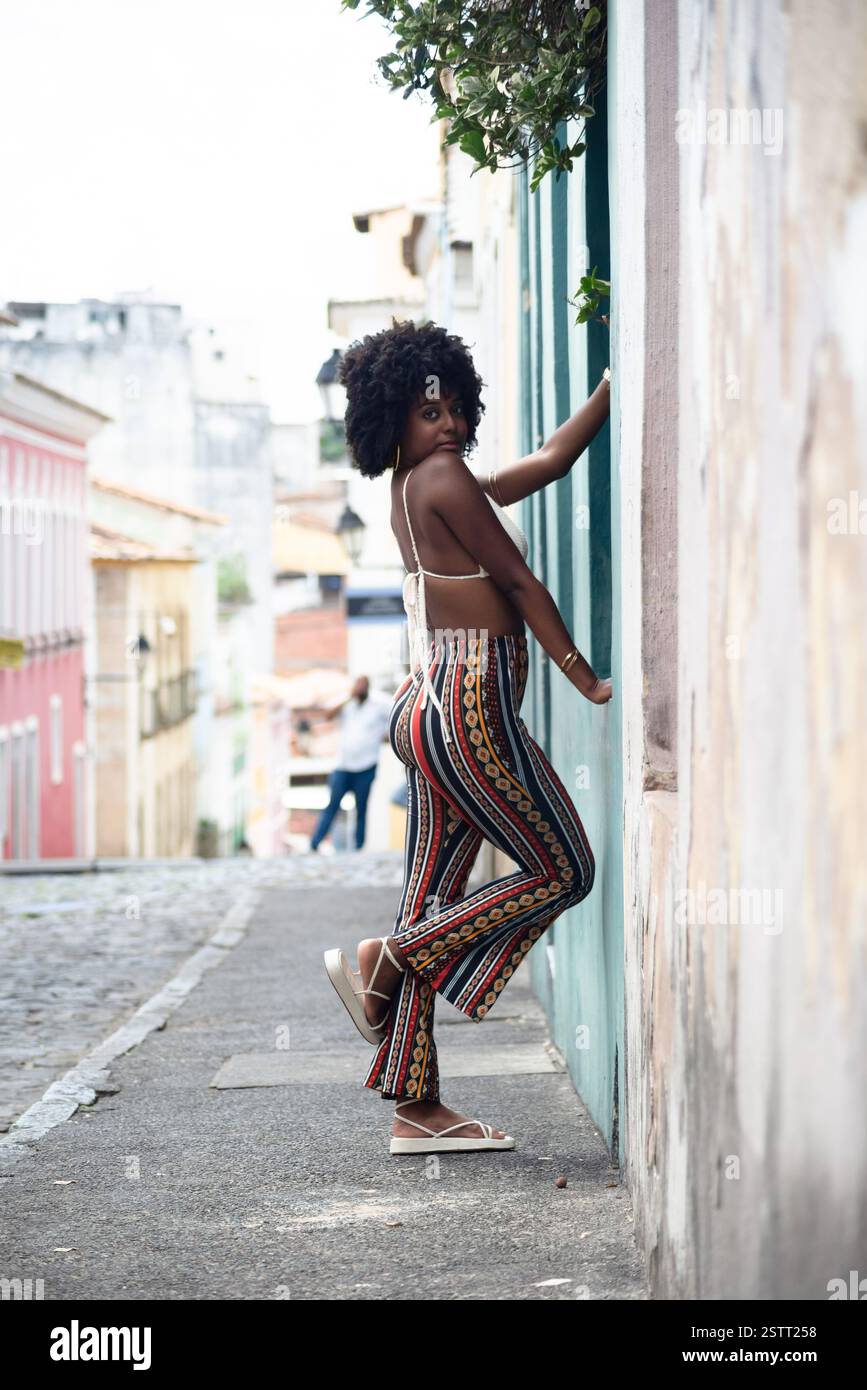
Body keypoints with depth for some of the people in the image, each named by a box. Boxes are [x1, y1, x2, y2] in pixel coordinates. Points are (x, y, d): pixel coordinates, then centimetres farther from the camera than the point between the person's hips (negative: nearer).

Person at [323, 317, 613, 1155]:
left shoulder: (418, 487, 19)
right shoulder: (441, 478, -10)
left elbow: (551, 459, 26)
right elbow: (519, 584, -8)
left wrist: (617, 381, 26)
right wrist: (587, 681, -4)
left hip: (430, 710, 10)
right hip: (469, 707, -10)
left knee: (433, 904, 7)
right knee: (562, 871, 2)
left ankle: (416, 1107, 8)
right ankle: (389, 958, -1)